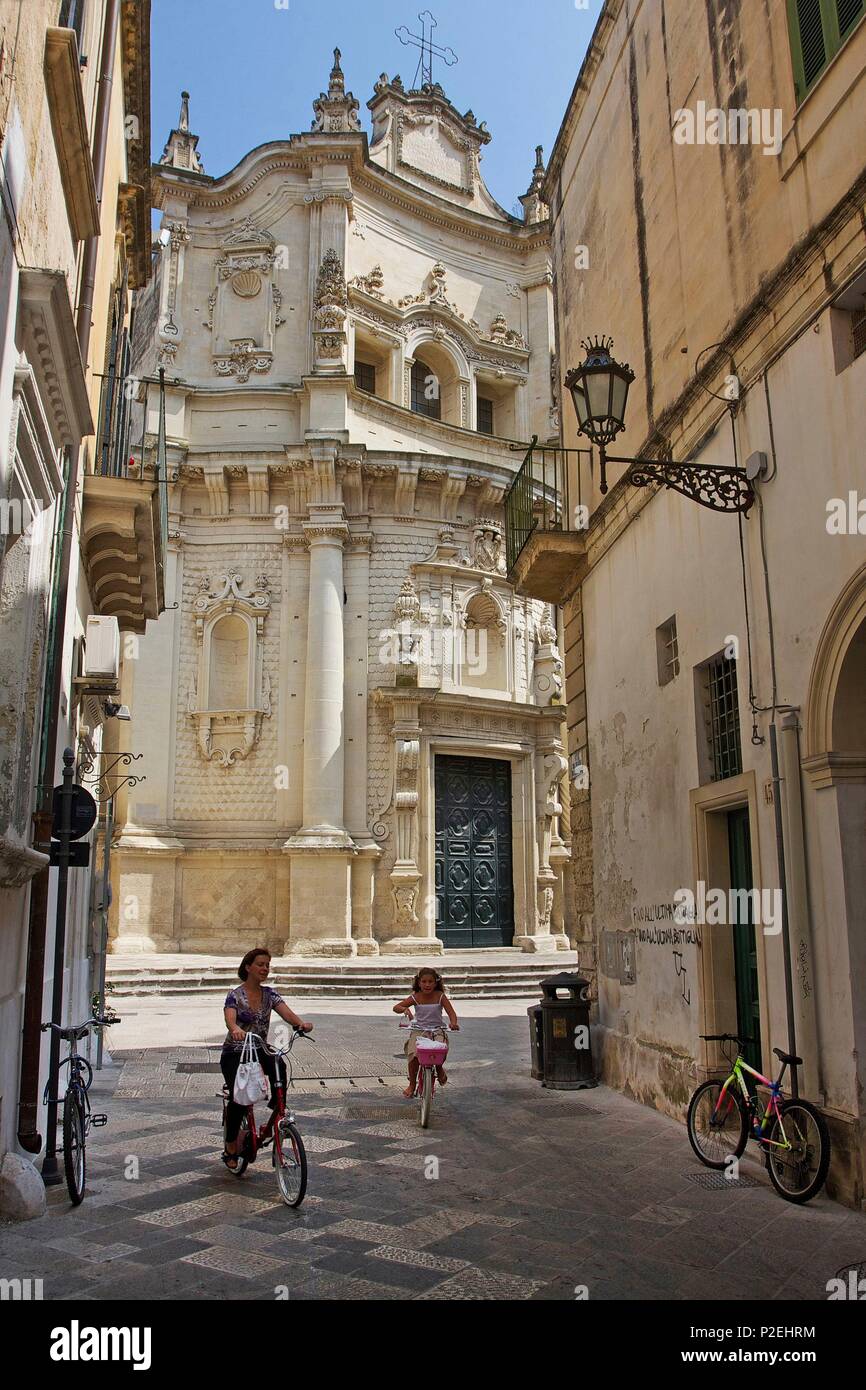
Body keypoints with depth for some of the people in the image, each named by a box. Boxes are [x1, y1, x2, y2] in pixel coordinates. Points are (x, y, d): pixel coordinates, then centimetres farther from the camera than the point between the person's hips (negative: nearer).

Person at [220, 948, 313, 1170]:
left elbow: (286, 1012, -13)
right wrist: (235, 1029, -54)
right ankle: (230, 1149, 4)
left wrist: (301, 1022, -36)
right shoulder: (235, 995, -9)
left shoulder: (269, 994, 3)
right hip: (235, 1053, -3)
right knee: (239, 1098, -19)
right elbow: (230, 1019, -29)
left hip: (260, 1050, 3)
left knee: (278, 1065, -32)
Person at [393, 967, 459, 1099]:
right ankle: (412, 1084, 2)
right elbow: (396, 1007, -3)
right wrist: (405, 1009, -26)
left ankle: (439, 1069, 9)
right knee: (413, 1055, -24)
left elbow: (451, 1012, -11)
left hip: (437, 1030, 0)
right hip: (419, 1030, 0)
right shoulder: (415, 997, -3)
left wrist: (453, 1023, -32)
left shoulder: (440, 996, -4)